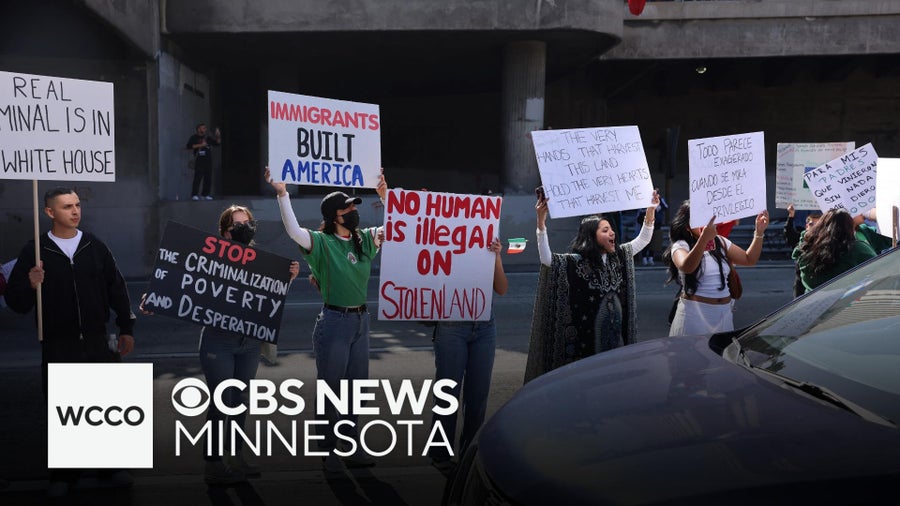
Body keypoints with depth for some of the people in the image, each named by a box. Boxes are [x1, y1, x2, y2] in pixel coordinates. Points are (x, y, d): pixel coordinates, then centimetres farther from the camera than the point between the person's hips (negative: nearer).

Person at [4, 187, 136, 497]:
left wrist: (127, 328, 7)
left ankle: (110, 466, 24)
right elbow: (15, 302, -2)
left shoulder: (95, 246, 4)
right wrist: (30, 286, -24)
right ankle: (63, 474, 24)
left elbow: (116, 289, 9)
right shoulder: (34, 251, -3)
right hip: (58, 347, -1)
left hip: (99, 342, 2)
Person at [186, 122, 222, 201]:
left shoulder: (207, 138, 18)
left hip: (208, 161, 6)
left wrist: (218, 136, 4)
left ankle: (205, 194, 12)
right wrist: (200, 145, -14)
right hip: (199, 162, -6)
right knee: (198, 178, -10)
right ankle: (194, 194, -8)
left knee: (208, 179, 5)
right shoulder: (194, 137, 3)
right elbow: (189, 146, -9)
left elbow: (217, 143, 22)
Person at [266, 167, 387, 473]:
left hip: (361, 321, 6)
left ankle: (352, 449, 28)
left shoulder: (364, 239, 7)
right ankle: (328, 451, 16)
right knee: (330, 389, 4)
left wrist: (385, 195, 0)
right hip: (334, 322, -6)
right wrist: (282, 194, -33)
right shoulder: (322, 242, -9)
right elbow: (293, 230, -25)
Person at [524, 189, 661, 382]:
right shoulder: (577, 262, -14)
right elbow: (547, 259, -27)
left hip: (617, 331, 6)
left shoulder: (620, 256, 6)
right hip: (587, 335, -6)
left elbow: (643, 239, 17)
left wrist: (651, 210, 7)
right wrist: (541, 222, -35)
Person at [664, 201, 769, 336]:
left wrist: (759, 232, 0)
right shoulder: (681, 246, -10)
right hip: (694, 312, -5)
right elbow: (686, 267, -31)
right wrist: (703, 239, -44)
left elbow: (749, 259, 13)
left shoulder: (720, 242, 10)